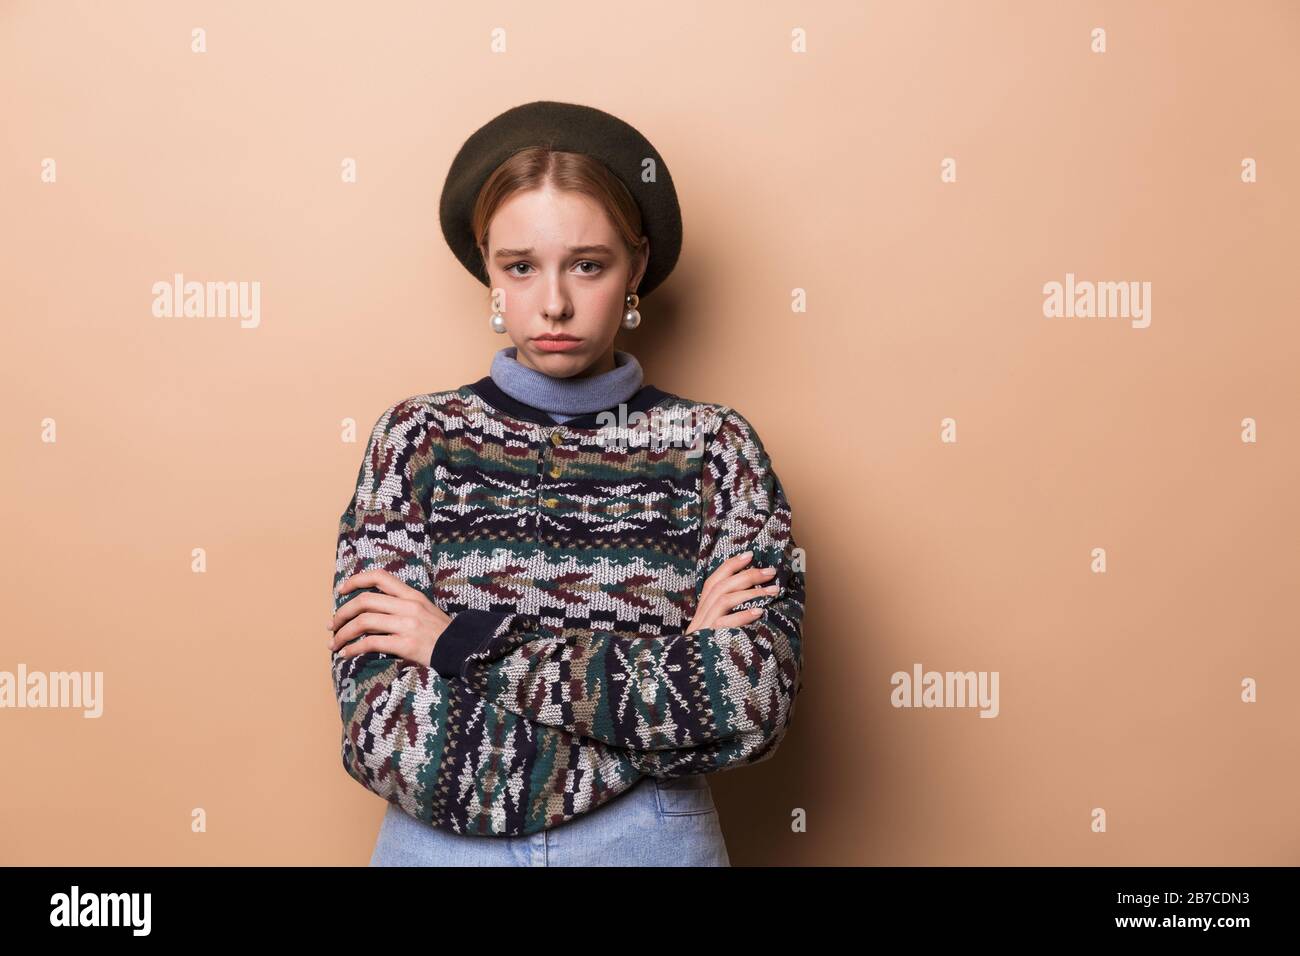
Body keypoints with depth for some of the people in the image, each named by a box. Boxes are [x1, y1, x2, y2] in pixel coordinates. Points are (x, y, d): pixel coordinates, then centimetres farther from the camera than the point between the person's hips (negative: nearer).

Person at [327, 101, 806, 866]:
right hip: (443, 843, 0)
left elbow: (757, 703, -20)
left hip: (655, 841, 0)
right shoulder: (417, 438, -7)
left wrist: (467, 648, -19)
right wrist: (674, 680, -19)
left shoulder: (713, 448, -7)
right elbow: (384, 738, -16)